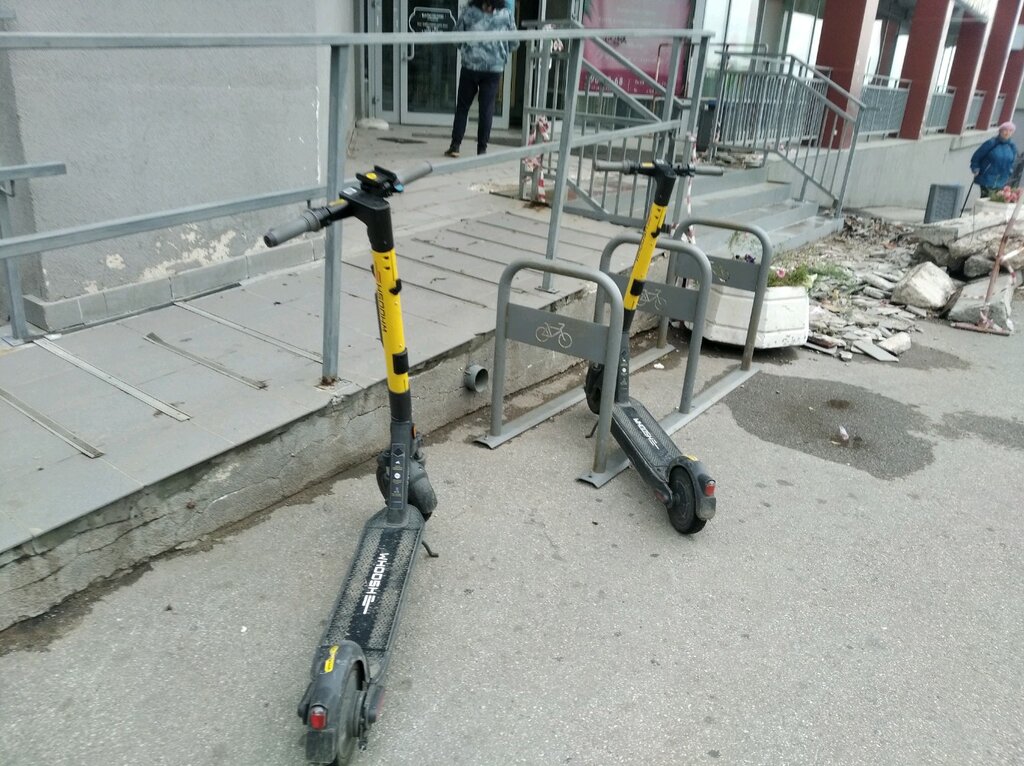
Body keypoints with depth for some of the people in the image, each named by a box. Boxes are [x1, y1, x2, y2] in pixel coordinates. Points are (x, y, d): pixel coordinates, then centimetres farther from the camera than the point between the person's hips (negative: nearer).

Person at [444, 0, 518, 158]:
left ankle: (455, 146, 8)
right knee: (486, 109, 6)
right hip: (494, 68, 0)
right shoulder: (506, 14, -2)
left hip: (470, 66, 0)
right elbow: (514, 43, 3)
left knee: (462, 106, 11)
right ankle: (482, 149, 6)